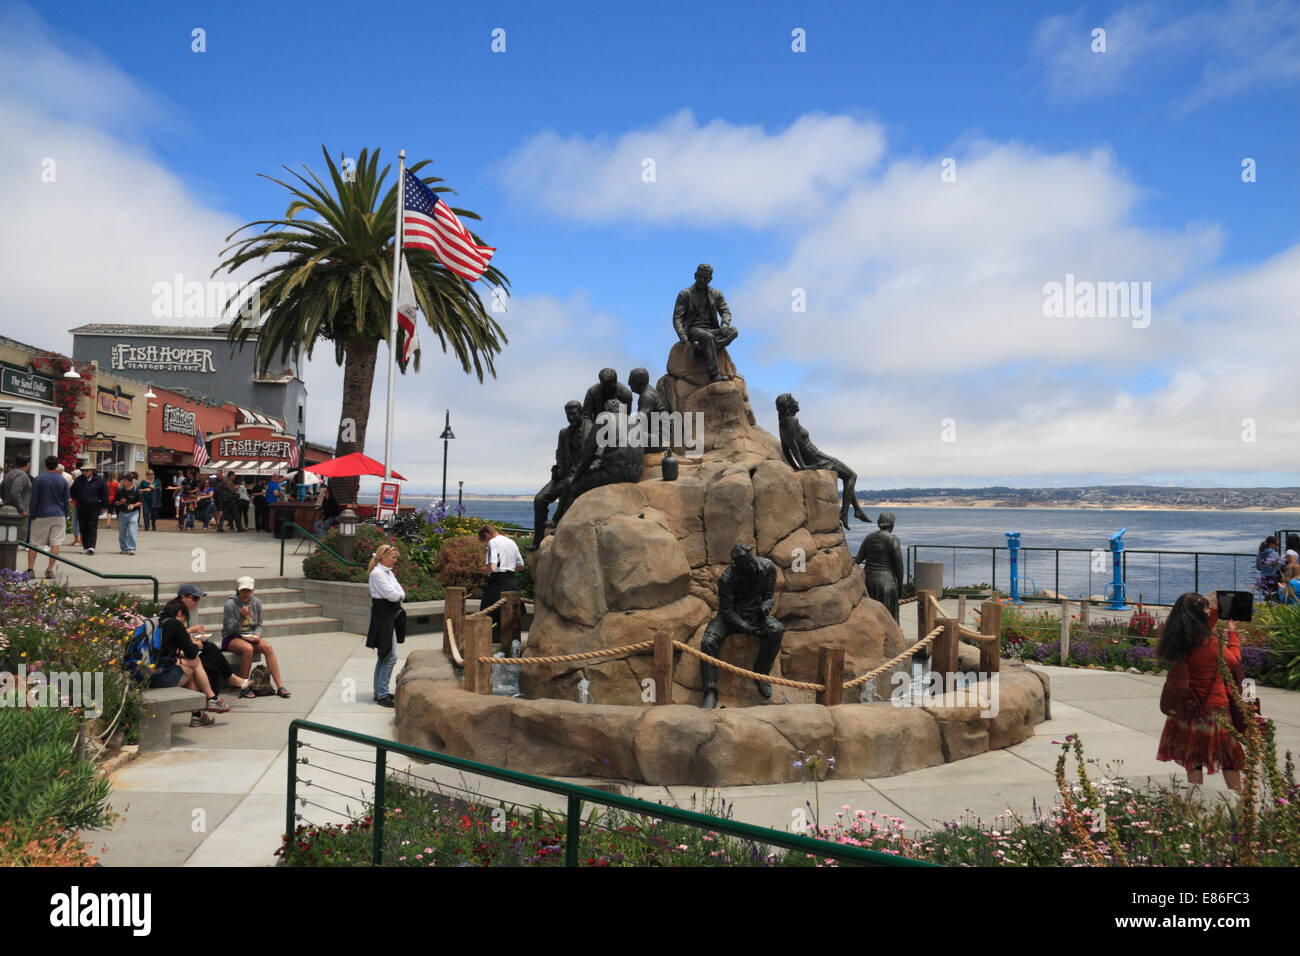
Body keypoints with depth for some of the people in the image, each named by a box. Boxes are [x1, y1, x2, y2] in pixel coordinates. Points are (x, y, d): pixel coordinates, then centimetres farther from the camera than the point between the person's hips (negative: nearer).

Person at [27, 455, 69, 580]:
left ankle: (30, 569, 5)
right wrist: (66, 516, 15)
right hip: (58, 516, 1)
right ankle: (50, 570, -2)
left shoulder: (38, 479, -3)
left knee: (34, 542, 8)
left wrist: (33, 515, 5)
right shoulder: (62, 481, 2)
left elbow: (34, 499, -3)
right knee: (55, 543, 1)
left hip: (41, 516, -1)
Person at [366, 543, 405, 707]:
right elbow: (392, 595, -20)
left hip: (392, 616, 10)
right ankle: (382, 695, -6)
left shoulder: (388, 572, 15)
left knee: (384, 656, 15)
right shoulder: (377, 573, -14)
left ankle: (379, 692, 23)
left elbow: (401, 594, 12)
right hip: (383, 616, -10)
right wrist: (399, 594, -1)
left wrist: (398, 595, -8)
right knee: (391, 656, -11)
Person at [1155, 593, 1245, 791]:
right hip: (1214, 708, -5)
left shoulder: (1177, 641, -5)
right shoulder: (1211, 642, -20)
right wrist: (1233, 634, 11)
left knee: (1193, 760, 13)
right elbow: (1233, 661, 0)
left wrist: (1216, 614, 20)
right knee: (1229, 760, 11)